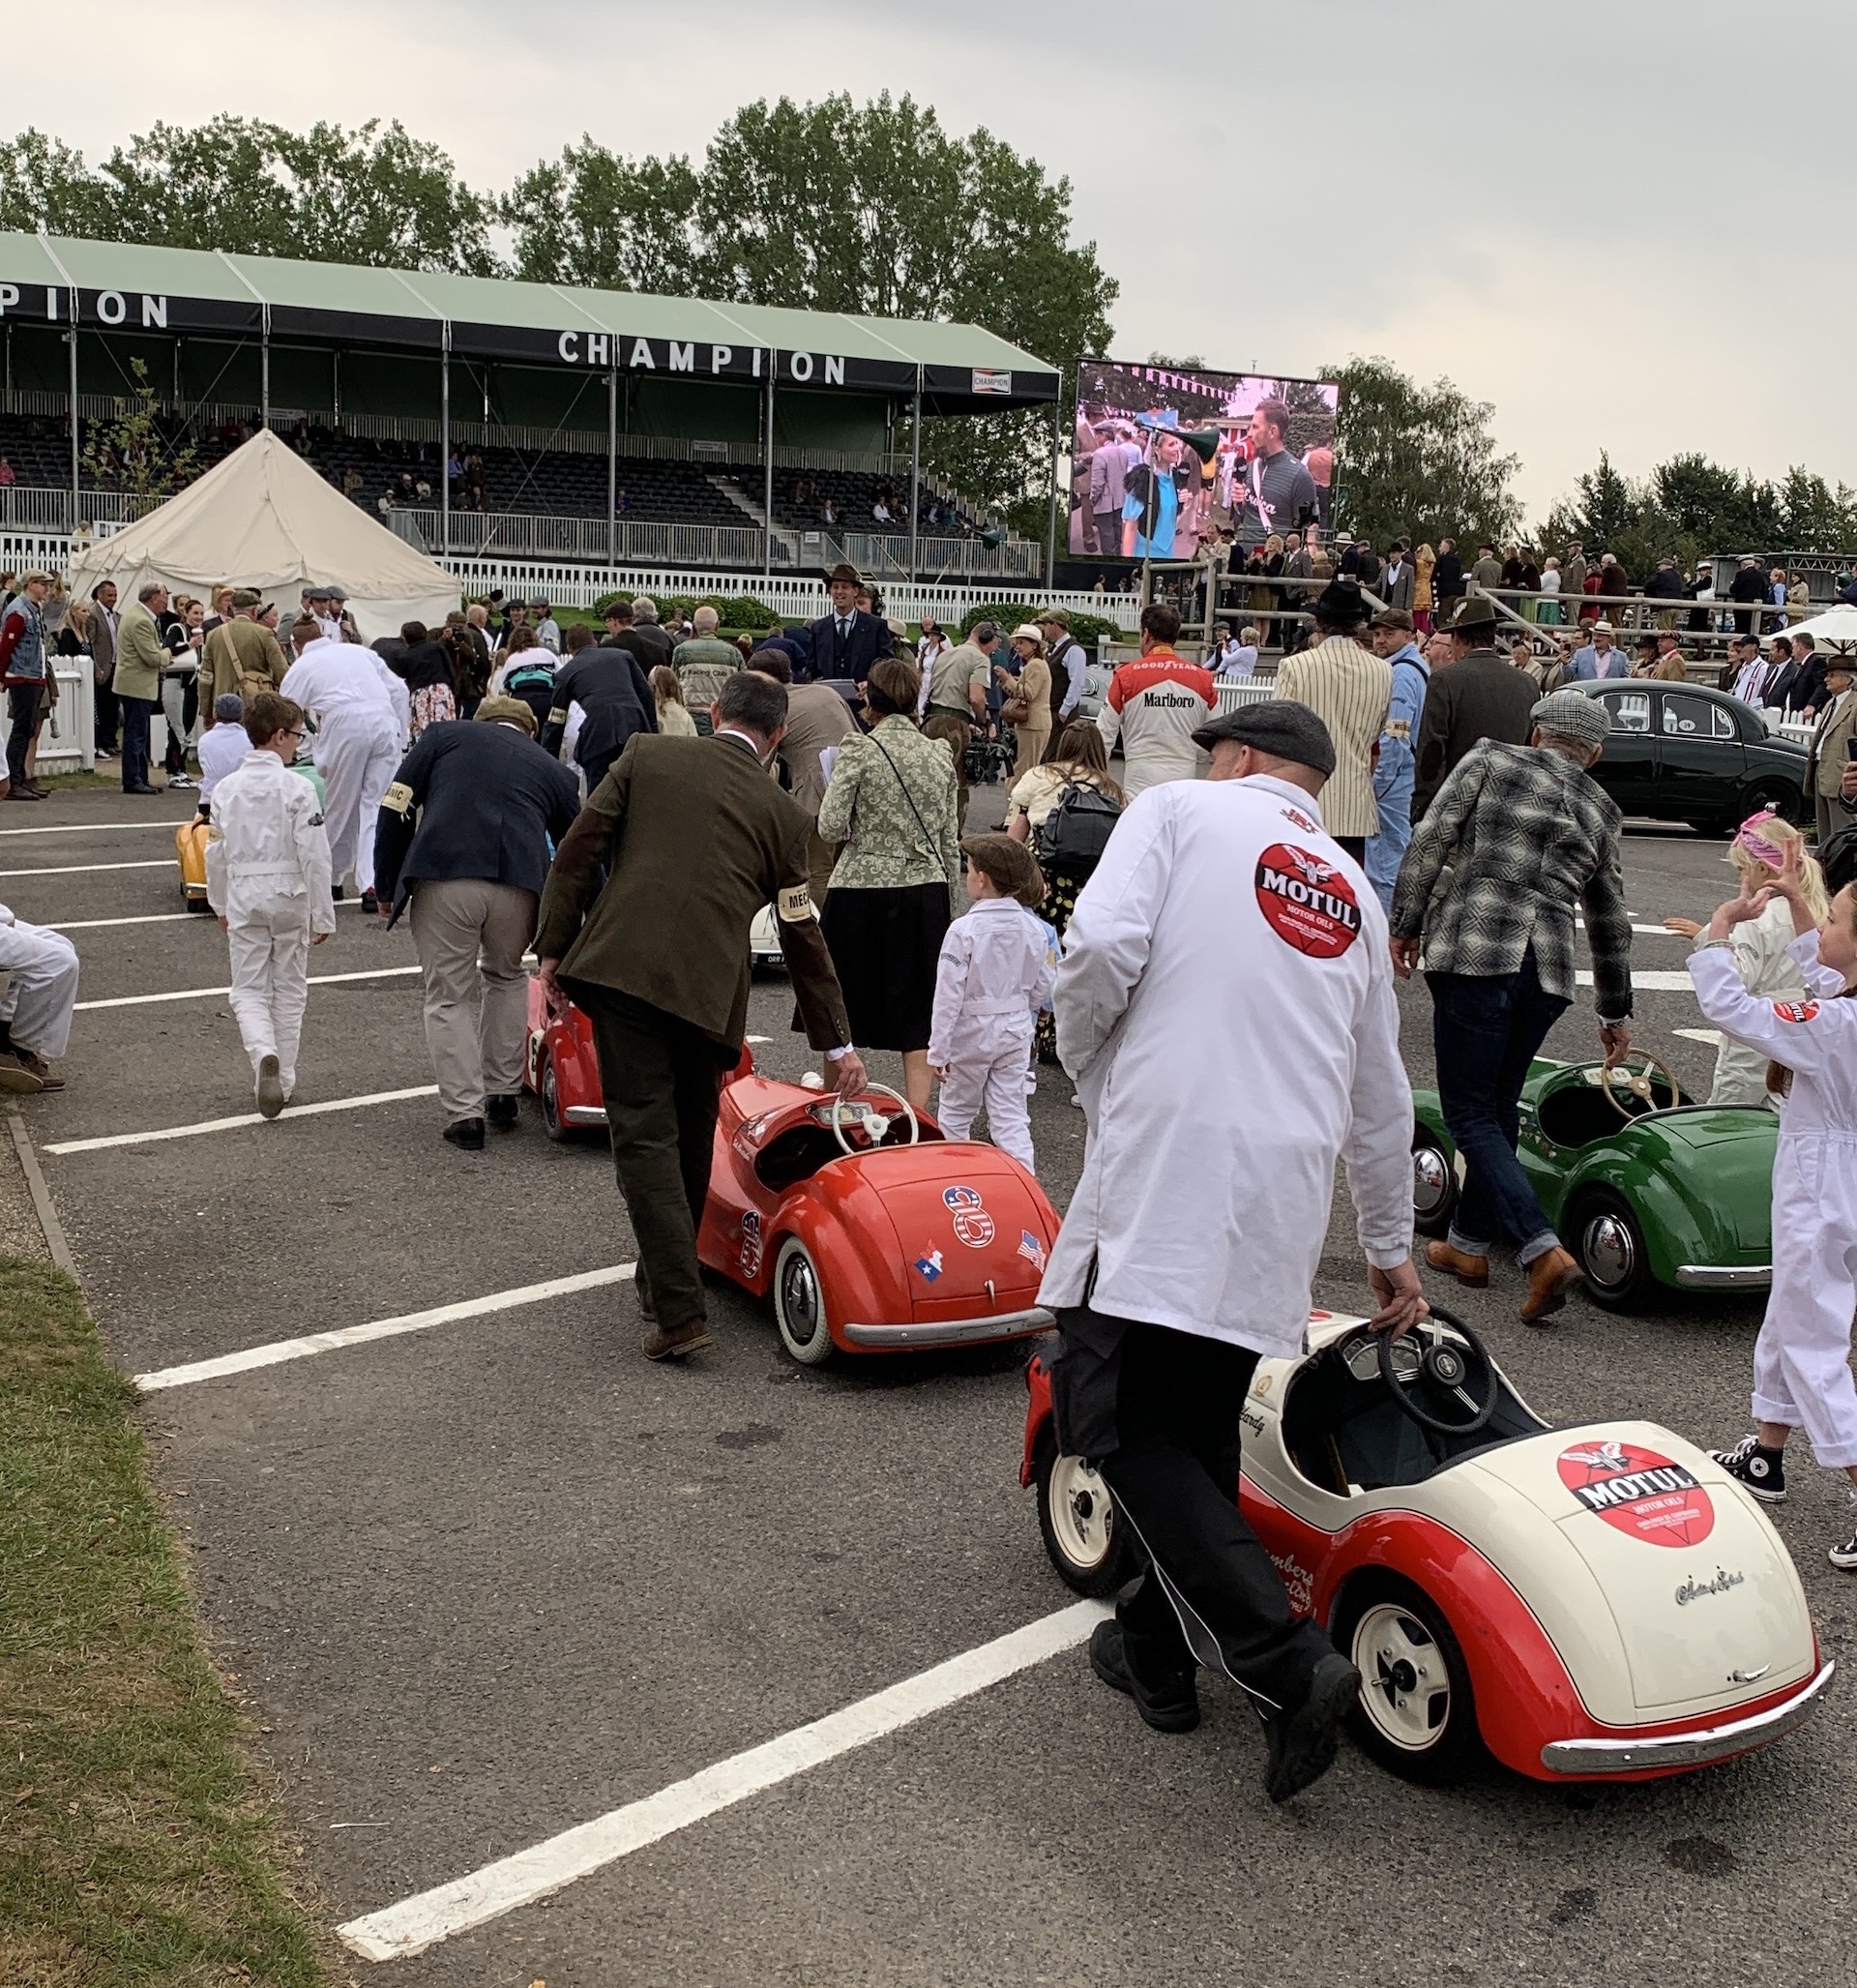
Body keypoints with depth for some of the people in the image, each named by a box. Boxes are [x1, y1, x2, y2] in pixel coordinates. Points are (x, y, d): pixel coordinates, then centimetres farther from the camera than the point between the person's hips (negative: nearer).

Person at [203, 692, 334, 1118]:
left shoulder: (226, 788, 0)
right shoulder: (297, 789, -12)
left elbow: (216, 854, 8)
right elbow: (314, 857, -13)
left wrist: (220, 905, 22)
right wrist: (321, 916, -3)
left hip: (243, 897, 2)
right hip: (289, 895, -2)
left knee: (248, 989, 8)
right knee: (289, 990, 12)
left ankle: (264, 1053, -20)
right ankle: (282, 1080, 18)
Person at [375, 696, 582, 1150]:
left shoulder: (443, 736, 22)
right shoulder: (553, 769, 27)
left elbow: (394, 810, 11)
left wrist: (387, 888, 18)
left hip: (443, 880, -2)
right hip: (520, 887, 2)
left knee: (448, 997, 13)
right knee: (506, 977, 28)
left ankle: (464, 1112, 8)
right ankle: (503, 1095, 30)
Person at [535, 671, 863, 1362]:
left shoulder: (646, 755, 9)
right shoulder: (782, 813, 11)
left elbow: (578, 849, 3)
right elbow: (804, 938, 13)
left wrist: (553, 947, 9)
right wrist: (836, 1043, 20)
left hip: (621, 967, -1)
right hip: (709, 989, 2)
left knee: (644, 1135, -3)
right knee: (691, 1137, 19)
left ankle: (678, 1310, -11)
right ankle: (664, 1280, 32)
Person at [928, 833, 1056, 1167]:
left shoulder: (963, 929, -18)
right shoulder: (1033, 930, -3)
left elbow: (949, 994, -17)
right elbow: (1041, 989, 6)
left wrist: (938, 1049, -11)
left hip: (971, 1032, -4)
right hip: (1016, 1030, 4)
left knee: (956, 1114, 14)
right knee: (1011, 1117, 7)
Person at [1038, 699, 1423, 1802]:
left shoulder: (1182, 809, 5)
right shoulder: (1356, 898, 22)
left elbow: (1101, 945, -12)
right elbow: (1382, 1102, 28)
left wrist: (1088, 1064, 8)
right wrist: (1391, 1249, 40)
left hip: (1164, 1169, -6)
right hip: (1286, 1203, 6)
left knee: (1124, 1428, -2)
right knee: (1200, 1428, 18)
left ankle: (1288, 1665, -13)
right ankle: (1158, 1650, 29)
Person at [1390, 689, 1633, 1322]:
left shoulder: (1490, 759, 8)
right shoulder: (1602, 811, 19)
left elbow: (1430, 840, -3)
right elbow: (1610, 922, 26)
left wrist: (1404, 926, 5)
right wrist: (1614, 1011, 35)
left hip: (1473, 952, -4)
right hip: (1549, 968, 5)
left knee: (1470, 1112, -2)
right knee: (1498, 1106, 19)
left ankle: (1544, 1251, -15)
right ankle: (1469, 1244, 27)